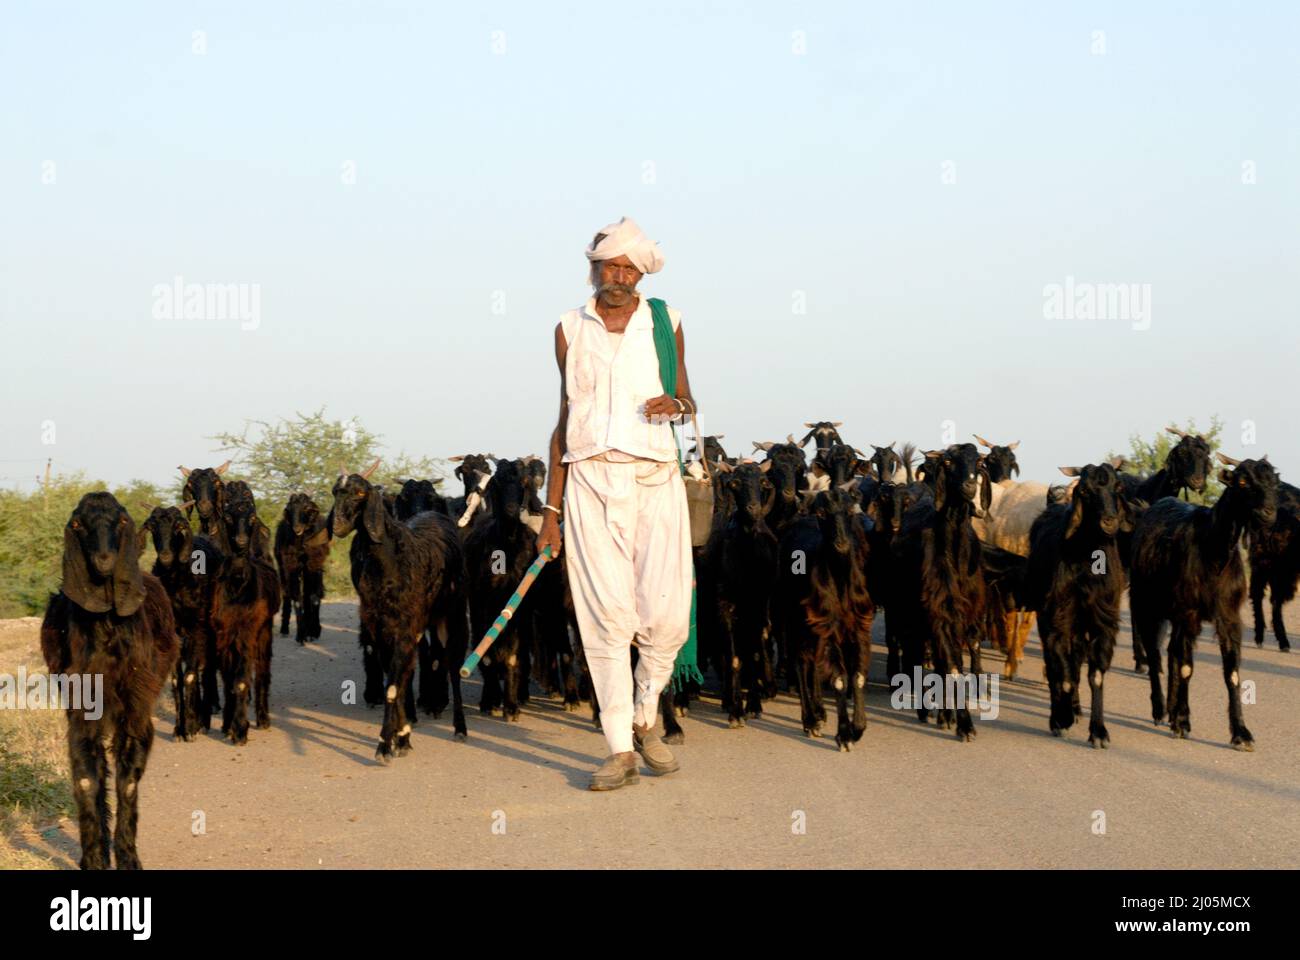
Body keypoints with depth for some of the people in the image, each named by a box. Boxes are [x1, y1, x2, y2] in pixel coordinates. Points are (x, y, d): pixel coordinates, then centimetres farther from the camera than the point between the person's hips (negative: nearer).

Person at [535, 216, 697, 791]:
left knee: (667, 615, -6)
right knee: (608, 614, -5)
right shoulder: (570, 330, 11)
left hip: (655, 479, 0)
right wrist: (552, 508, 10)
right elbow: (564, 418, 13)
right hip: (590, 479, 0)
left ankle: (645, 719, 21)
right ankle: (620, 752, -1)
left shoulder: (664, 323, 9)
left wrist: (675, 404, -8)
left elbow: (688, 402, 19)